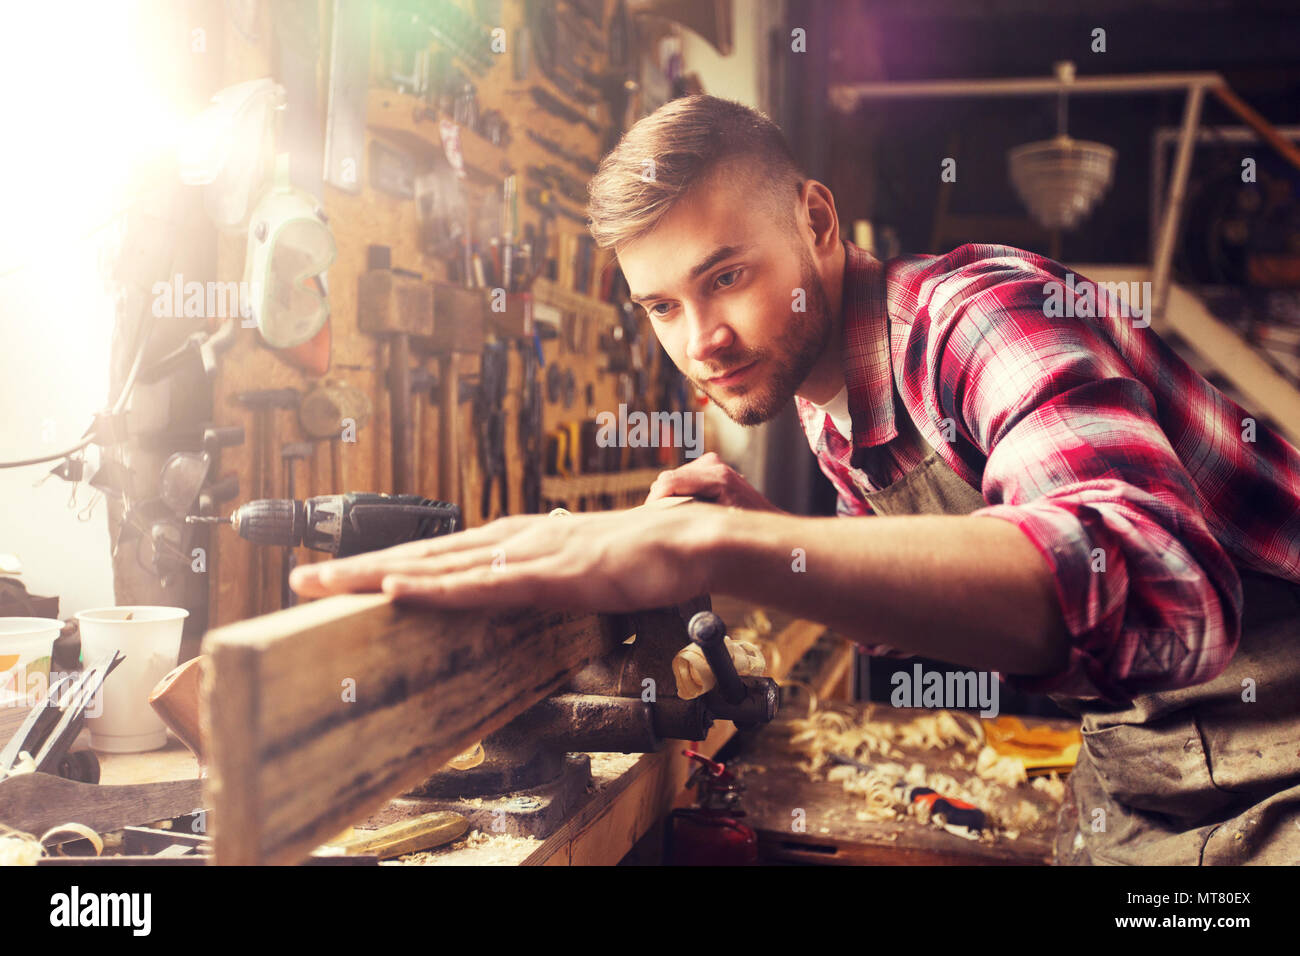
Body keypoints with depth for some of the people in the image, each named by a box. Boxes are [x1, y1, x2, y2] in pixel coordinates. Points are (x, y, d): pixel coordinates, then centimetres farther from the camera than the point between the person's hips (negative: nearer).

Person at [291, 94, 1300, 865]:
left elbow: (1157, 585, -41)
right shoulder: (829, 413, 3)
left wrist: (714, 547, -47)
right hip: (1132, 760, 7)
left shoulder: (982, 312, -23)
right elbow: (918, 601, 14)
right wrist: (766, 527, -5)